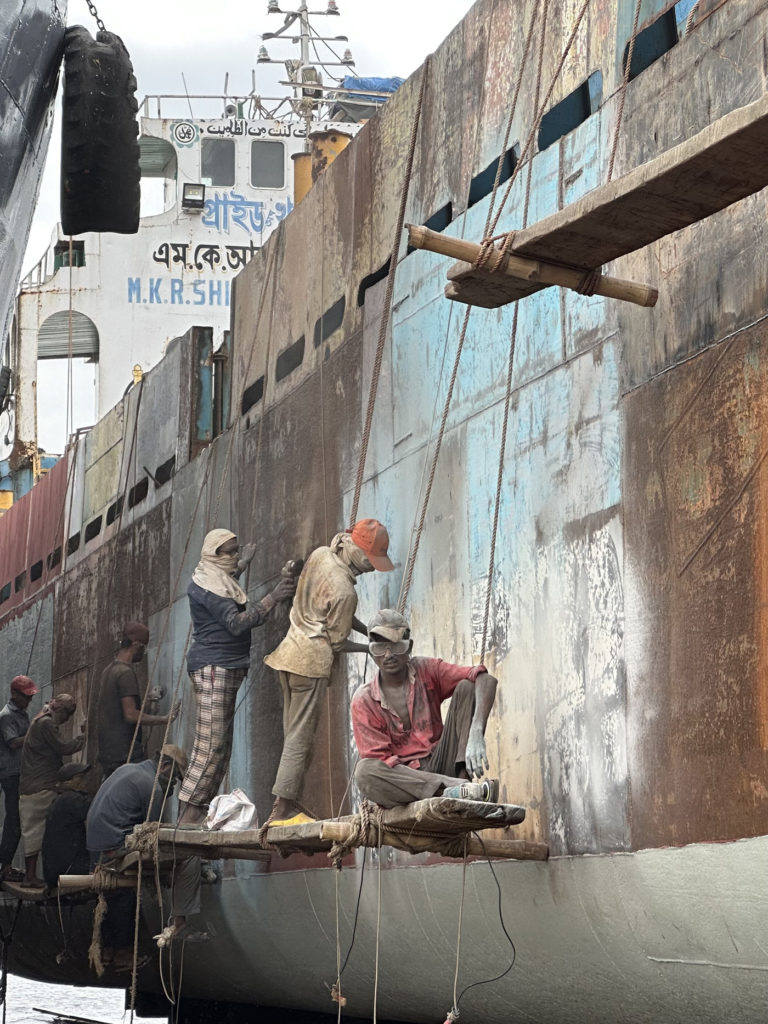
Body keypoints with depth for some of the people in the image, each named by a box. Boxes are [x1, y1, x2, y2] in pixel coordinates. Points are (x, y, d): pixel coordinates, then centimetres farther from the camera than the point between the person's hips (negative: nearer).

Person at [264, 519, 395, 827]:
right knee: (300, 739, -5)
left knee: (294, 734, 13)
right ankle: (283, 810, -5)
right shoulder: (344, 591, -21)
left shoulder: (319, 555, 5)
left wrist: (369, 631, 13)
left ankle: (288, 804, 15)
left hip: (290, 650, 9)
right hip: (311, 662, -9)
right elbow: (337, 643, -11)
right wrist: (372, 649, 4)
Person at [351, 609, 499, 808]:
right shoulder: (363, 702, -3)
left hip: (439, 764, 2)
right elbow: (380, 760, -8)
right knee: (365, 771, -36)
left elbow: (486, 679, -13)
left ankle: (463, 777, -27)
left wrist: (476, 733, -31)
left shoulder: (427, 671, 1)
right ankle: (455, 790, -43)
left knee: (466, 687, -10)